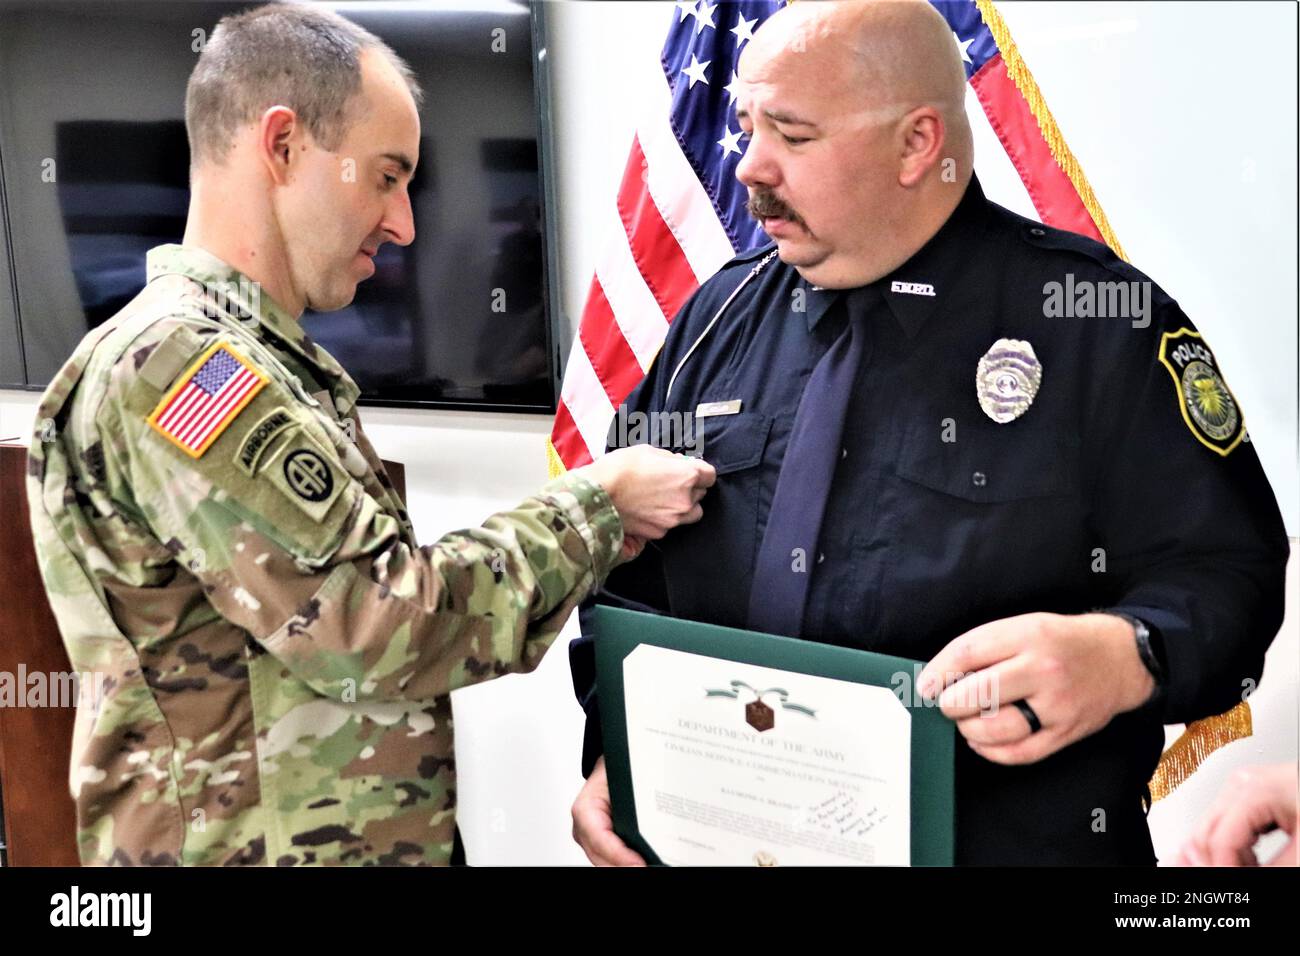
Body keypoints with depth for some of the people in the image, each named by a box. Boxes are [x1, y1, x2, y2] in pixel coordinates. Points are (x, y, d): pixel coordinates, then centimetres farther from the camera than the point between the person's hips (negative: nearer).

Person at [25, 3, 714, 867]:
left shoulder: (261, 362, 10)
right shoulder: (172, 366, -20)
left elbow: (347, 594, 8)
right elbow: (383, 629, -24)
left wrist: (574, 541, -1)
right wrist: (594, 505, -13)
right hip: (259, 843, -9)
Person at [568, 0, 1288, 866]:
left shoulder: (1096, 321, -11)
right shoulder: (722, 316, 3)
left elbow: (1227, 571, -11)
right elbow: (626, 574, 8)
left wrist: (1122, 655, -31)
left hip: (1018, 843, -3)